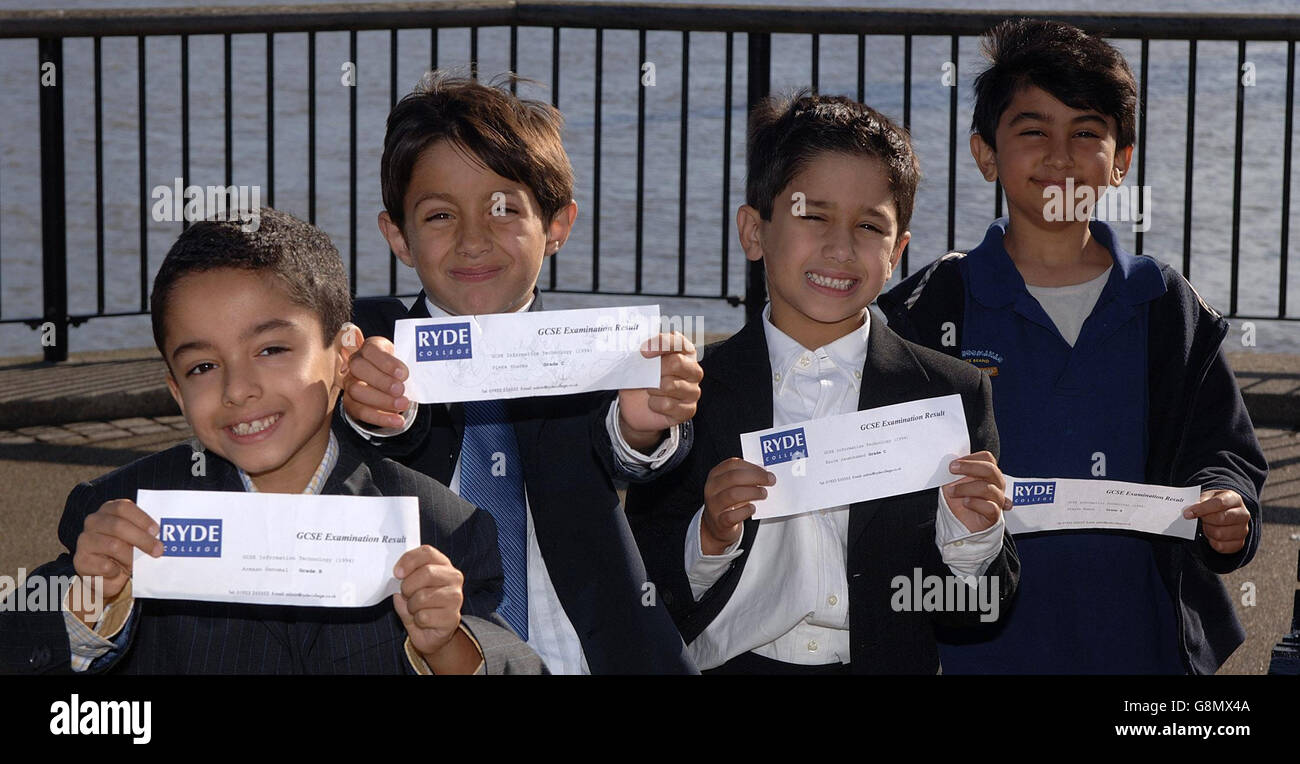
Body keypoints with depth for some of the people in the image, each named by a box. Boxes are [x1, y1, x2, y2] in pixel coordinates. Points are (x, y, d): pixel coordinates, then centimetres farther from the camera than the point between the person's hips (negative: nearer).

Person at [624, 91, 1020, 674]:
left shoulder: (953, 395, 6)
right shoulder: (687, 391, 4)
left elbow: (974, 614, 7)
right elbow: (643, 606, 3)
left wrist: (970, 541, -10)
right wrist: (709, 539, -12)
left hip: (893, 667, 0)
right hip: (729, 665, 0)